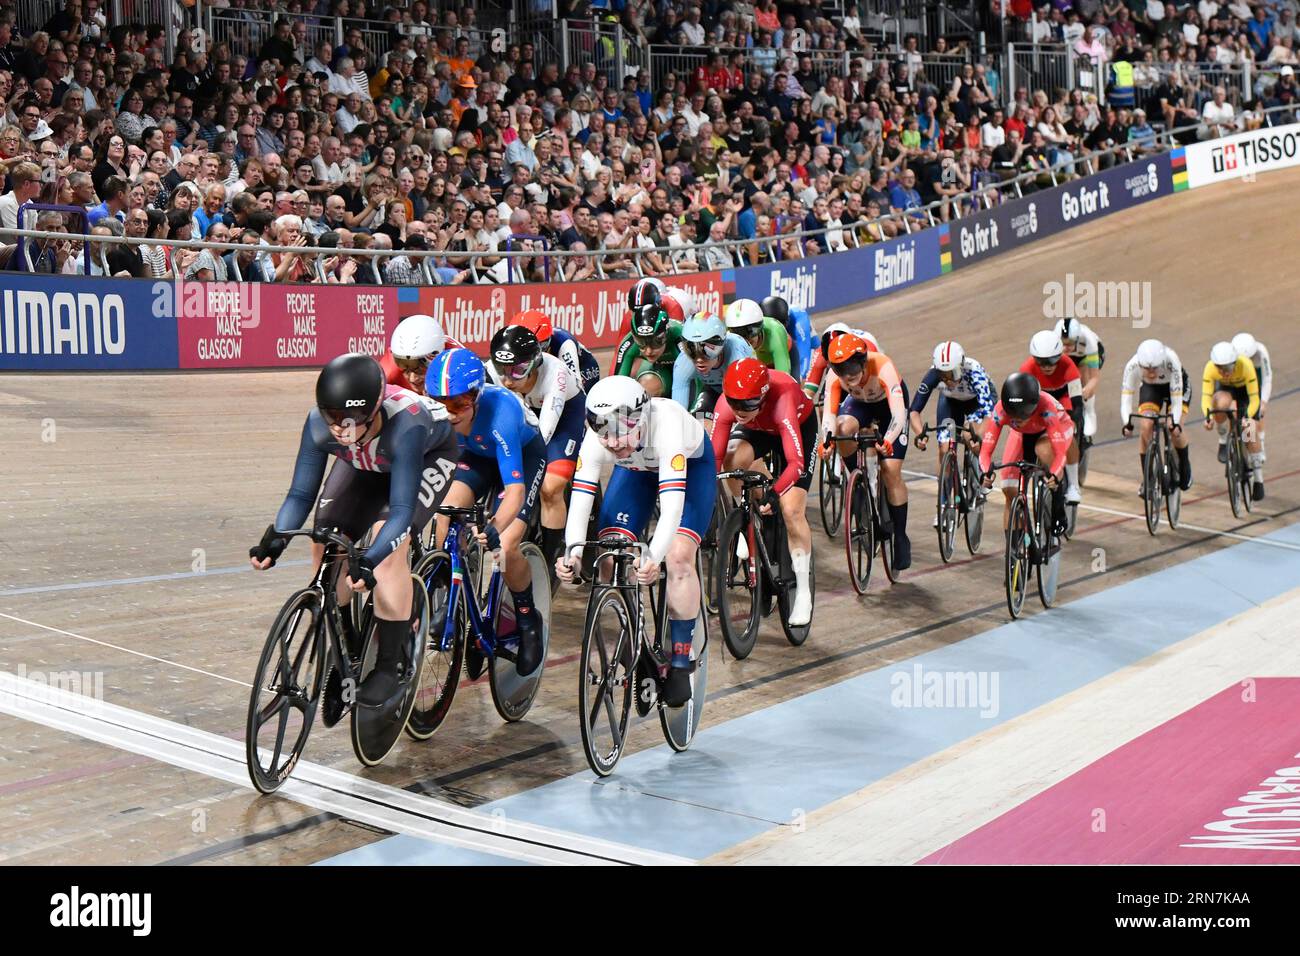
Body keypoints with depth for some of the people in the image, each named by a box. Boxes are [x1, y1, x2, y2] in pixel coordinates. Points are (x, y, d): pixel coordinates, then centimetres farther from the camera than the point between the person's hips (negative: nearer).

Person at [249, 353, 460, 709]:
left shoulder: (405, 425, -44)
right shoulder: (319, 424, -31)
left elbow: (401, 508, -45)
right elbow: (302, 492, -23)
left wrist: (370, 560, -58)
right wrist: (276, 537, -41)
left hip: (428, 456, -5)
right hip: (365, 465, 5)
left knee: (390, 539, -27)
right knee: (325, 539, -13)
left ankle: (391, 663, -15)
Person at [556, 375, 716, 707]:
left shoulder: (665, 427, -43)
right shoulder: (595, 441, -32)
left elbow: (672, 505, -49)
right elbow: (580, 499, -34)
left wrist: (653, 557, -63)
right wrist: (572, 552, -51)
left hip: (691, 463, -4)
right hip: (636, 468, 4)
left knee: (678, 556, -22)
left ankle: (680, 664, -9)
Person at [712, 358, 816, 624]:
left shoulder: (782, 402, -43)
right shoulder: (726, 405, -34)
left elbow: (796, 463, -46)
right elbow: (715, 455, -29)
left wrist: (774, 494, -59)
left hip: (801, 425, -3)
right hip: (758, 429, 3)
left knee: (791, 511, -13)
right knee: (733, 461, -32)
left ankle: (803, 593, -1)